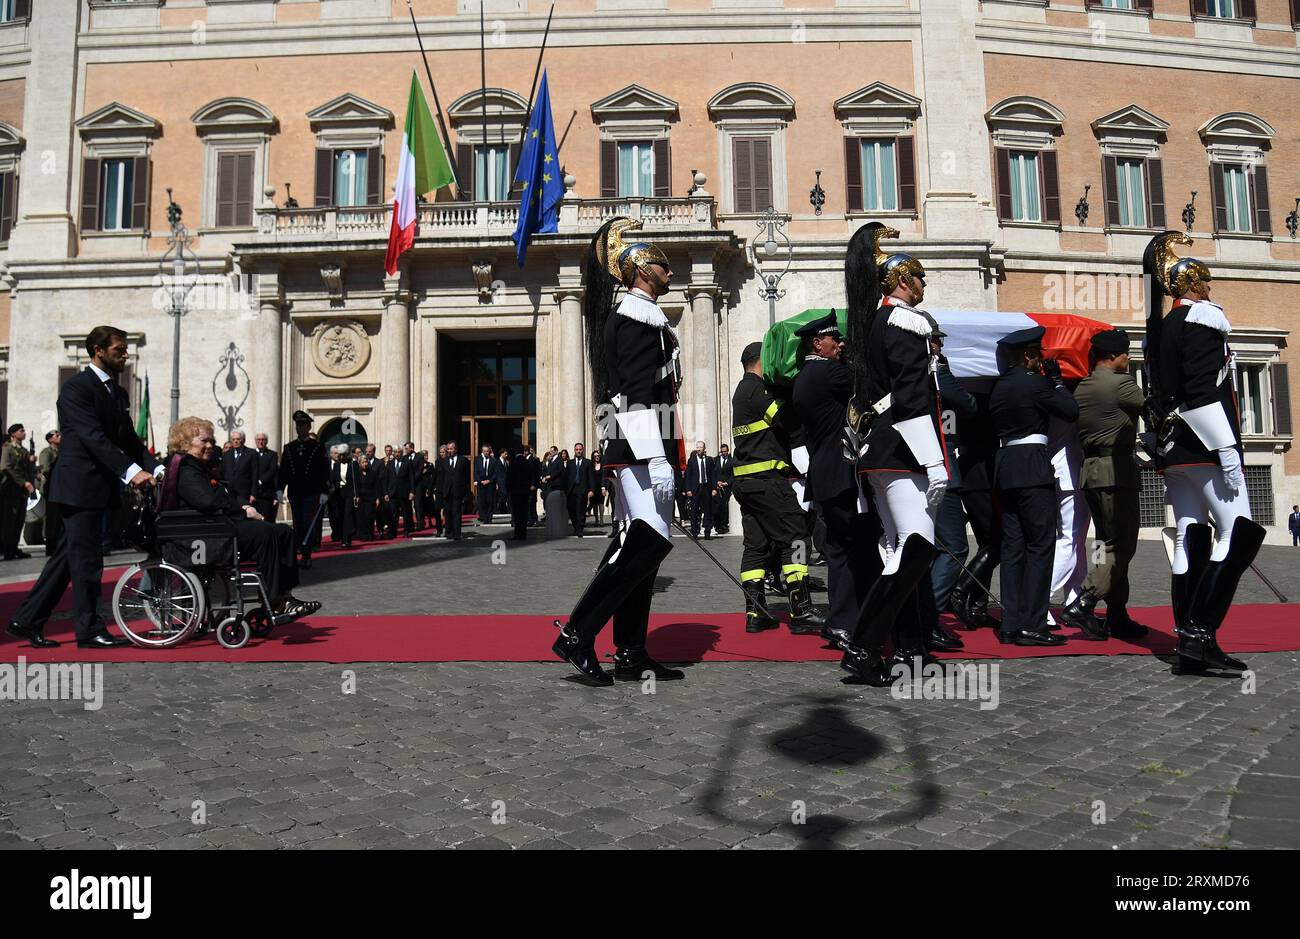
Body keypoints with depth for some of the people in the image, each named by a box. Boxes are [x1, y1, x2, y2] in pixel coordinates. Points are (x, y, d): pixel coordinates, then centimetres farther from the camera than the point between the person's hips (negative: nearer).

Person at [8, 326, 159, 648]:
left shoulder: (118, 392, 17)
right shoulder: (76, 387, -10)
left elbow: (129, 438, 13)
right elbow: (93, 436, -20)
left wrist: (155, 468, -3)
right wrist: (131, 471, -28)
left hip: (100, 487, 9)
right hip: (80, 485, -9)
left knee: (68, 556, 13)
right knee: (86, 559, -3)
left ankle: (27, 621, 22)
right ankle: (90, 631, 5)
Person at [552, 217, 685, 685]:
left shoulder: (628, 314, 23)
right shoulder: (641, 315, -8)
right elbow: (640, 392, -18)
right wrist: (657, 458, -24)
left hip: (631, 448, 11)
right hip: (642, 446, -11)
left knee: (638, 544, 8)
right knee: (648, 541, -14)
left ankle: (630, 654, 12)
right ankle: (577, 634, -10)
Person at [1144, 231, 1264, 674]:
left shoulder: (1161, 328, 19)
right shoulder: (1204, 315, -5)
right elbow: (1206, 392, -17)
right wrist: (1228, 452, -20)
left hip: (1172, 448, 8)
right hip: (1204, 446, -8)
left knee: (1190, 538, 6)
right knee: (1240, 534, -7)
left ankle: (1189, 647, 6)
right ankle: (1200, 632, -14)